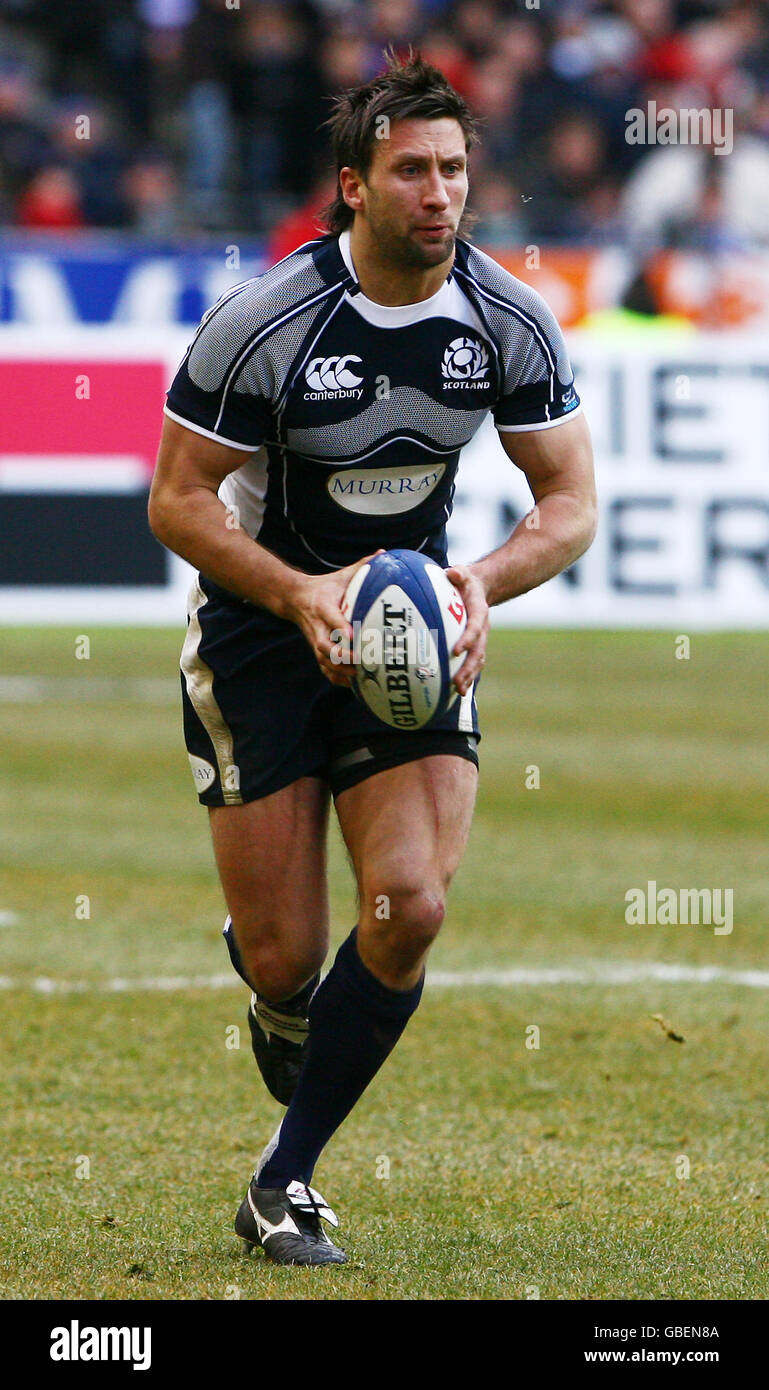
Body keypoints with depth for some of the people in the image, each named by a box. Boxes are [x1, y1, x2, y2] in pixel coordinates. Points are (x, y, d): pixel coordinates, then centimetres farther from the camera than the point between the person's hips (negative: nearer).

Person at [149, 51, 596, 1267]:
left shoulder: (510, 322, -9)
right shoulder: (263, 321, -19)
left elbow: (572, 503, -2)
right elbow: (176, 499, -12)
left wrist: (484, 582, -23)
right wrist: (300, 594, -26)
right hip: (259, 623, -3)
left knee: (411, 908, -16)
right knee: (284, 957, -5)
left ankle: (285, 1184, 0)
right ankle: (281, 1005, 37)